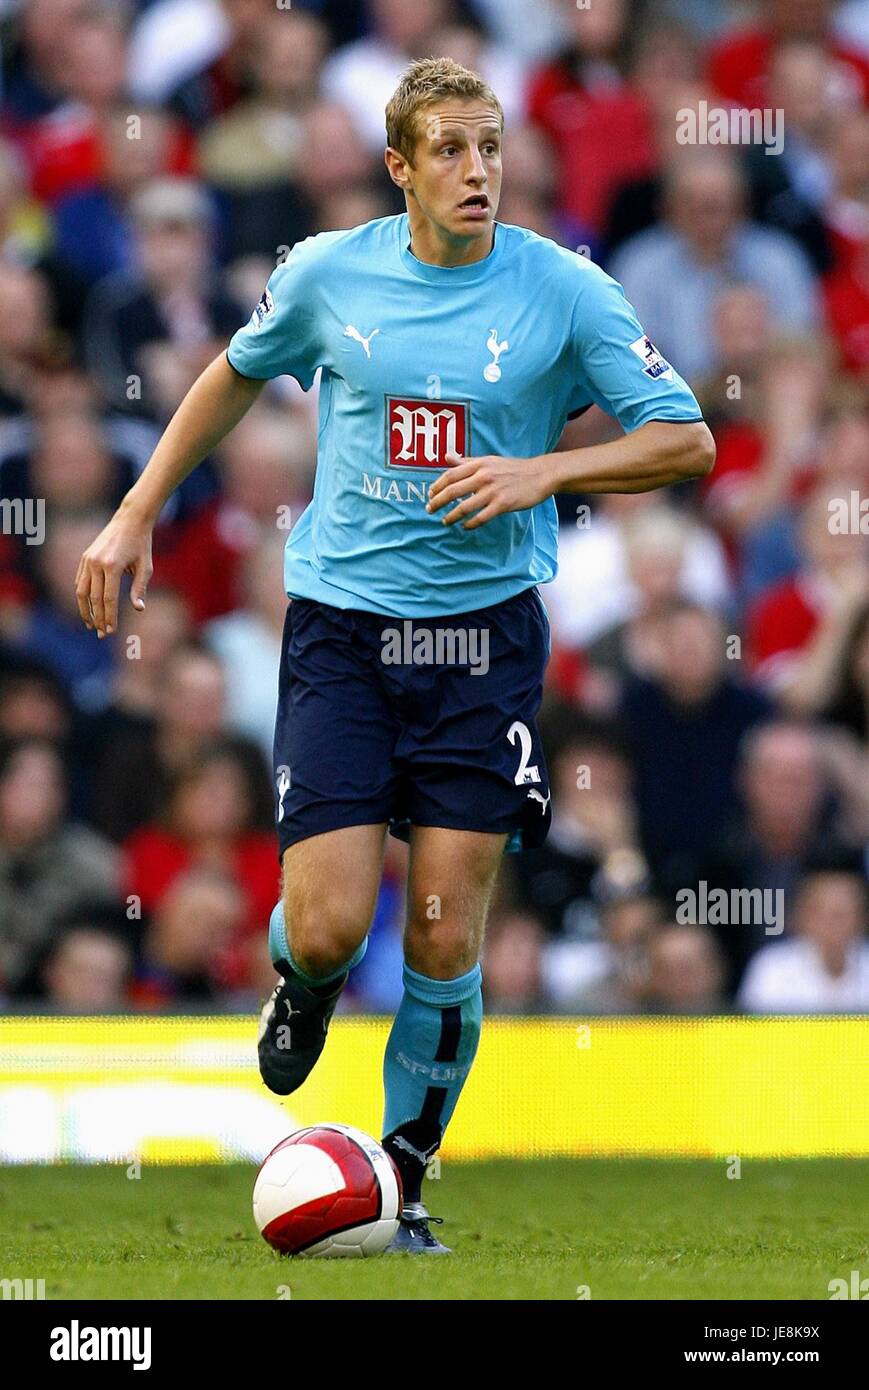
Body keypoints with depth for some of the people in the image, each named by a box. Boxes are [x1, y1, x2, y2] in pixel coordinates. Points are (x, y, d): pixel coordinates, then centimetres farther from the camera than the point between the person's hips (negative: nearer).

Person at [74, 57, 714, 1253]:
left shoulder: (563, 291, -4)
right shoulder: (330, 273, 0)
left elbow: (687, 439, -1)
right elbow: (237, 374, 20)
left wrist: (541, 472, -14)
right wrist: (136, 516, 18)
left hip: (485, 629, 0)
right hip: (341, 626, 1)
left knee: (444, 941, -4)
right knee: (329, 925, -10)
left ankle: (403, 1178, 15)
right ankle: (305, 984, 29)